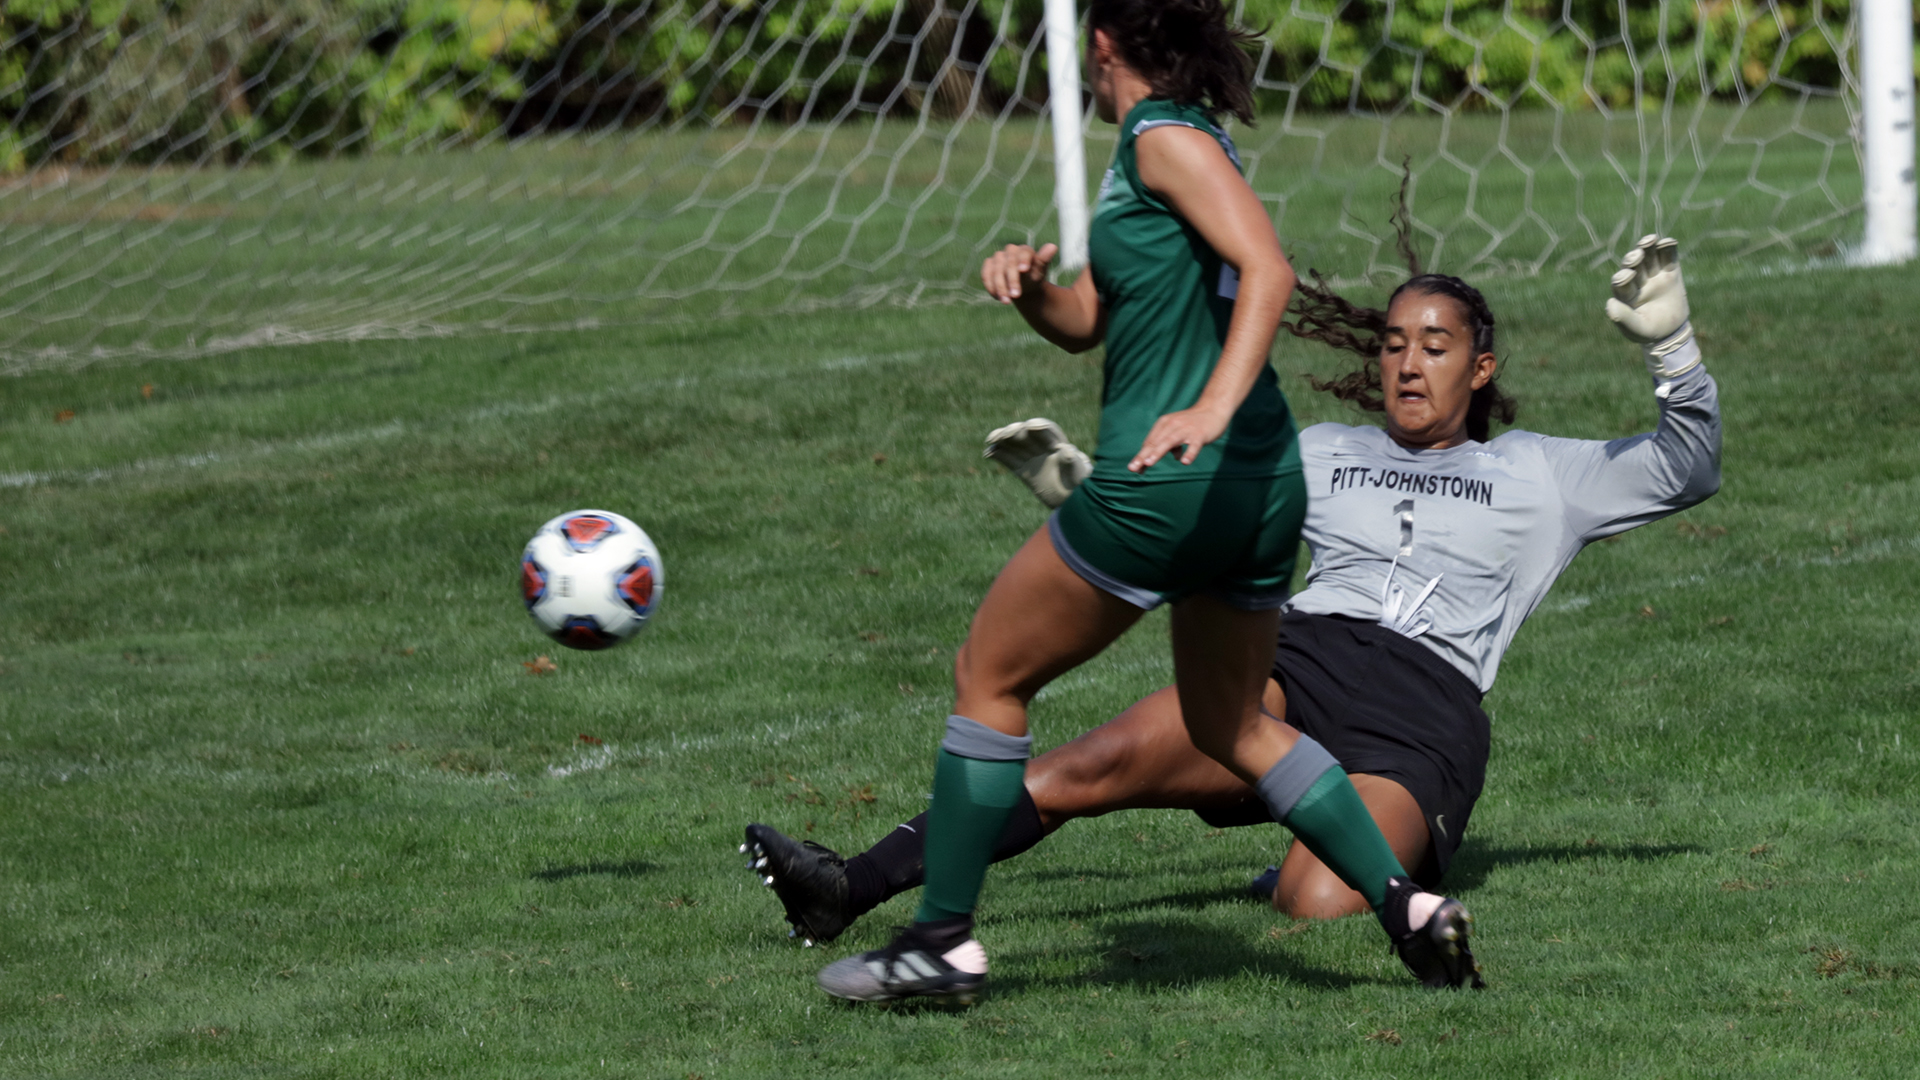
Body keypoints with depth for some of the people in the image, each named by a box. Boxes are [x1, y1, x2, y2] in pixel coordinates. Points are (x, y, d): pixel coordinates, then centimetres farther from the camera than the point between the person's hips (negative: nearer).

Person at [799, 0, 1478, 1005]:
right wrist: (1027, 285, 4)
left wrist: (1213, 408, -33)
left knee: (987, 676, 5)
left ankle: (943, 941, 5)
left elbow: (1267, 270, -22)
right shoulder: (1161, 145, 20)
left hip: (1168, 479, -9)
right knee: (1228, 725, 22)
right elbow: (1087, 320, 25)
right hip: (1264, 484, 9)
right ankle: (1408, 903, 9)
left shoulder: (1166, 139, -8)